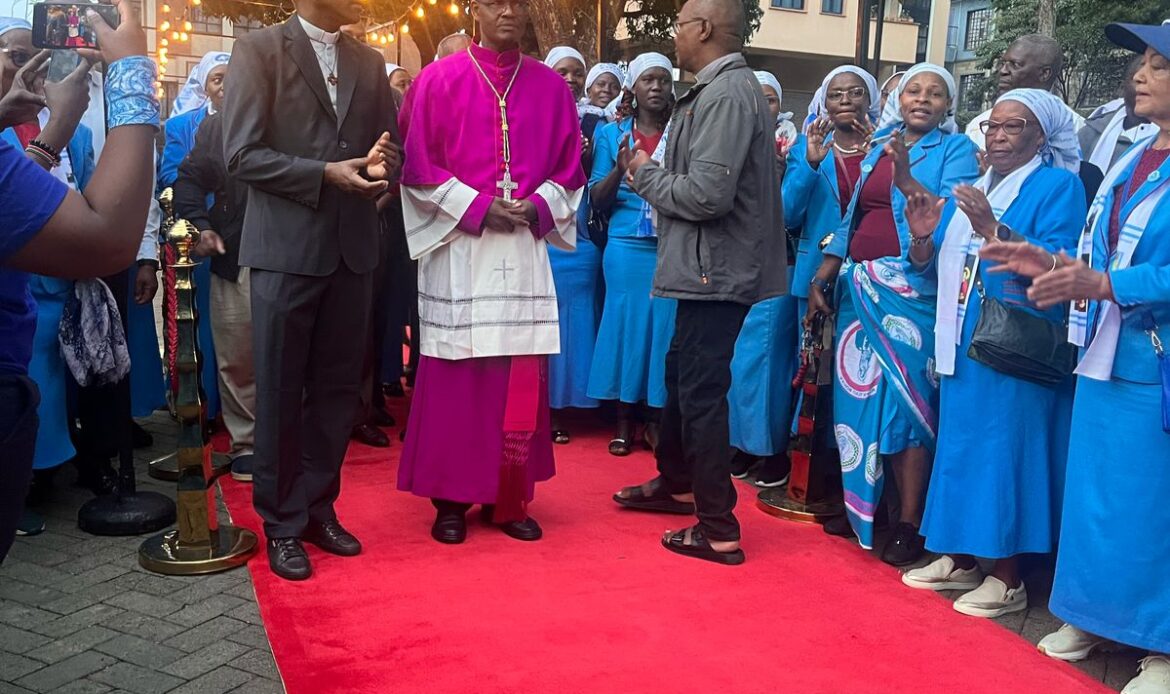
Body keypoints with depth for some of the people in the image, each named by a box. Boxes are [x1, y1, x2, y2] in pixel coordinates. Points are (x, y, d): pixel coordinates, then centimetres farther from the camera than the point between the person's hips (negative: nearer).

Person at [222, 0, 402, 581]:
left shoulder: (369, 62, 13)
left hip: (352, 246, 5)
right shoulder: (259, 48, -2)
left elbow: (391, 148, 15)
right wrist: (325, 173, -18)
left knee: (338, 388, 11)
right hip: (286, 247, -5)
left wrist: (382, 166, -8)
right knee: (281, 391, 4)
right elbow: (242, 154, -9)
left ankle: (317, 508, 25)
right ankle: (282, 523, 17)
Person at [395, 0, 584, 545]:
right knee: (455, 376, 1)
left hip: (524, 250, 3)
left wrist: (538, 207, -7)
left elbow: (569, 169, 11)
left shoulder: (551, 87, 9)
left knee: (521, 379, 4)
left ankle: (509, 499, 16)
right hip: (457, 249, -2)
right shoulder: (438, 81, 0)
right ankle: (450, 499, 12)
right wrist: (477, 208, -12)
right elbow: (417, 167, -3)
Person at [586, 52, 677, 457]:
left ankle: (655, 417, 14)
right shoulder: (612, 134, 7)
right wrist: (620, 170, -13)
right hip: (627, 246, 0)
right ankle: (623, 419, 13)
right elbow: (596, 201, 3)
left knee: (664, 326, 1)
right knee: (626, 322, 2)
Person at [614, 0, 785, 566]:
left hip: (717, 269, -10)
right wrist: (658, 174, 5)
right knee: (681, 372, 22)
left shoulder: (726, 95, -18)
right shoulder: (722, 90, 12)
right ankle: (675, 482, 40)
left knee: (701, 391, -3)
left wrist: (647, 176, -11)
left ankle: (718, 529, 6)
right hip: (709, 266, 10)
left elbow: (708, 194, -26)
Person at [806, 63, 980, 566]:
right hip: (860, 286, 5)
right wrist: (822, 277, 10)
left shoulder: (955, 149, 3)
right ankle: (860, 503, 19)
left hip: (911, 290, -5)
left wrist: (906, 178, -22)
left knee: (905, 394, -6)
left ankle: (909, 523, 2)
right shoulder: (879, 144, 17)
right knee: (858, 393, 6)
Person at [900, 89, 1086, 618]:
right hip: (962, 347, 7)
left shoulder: (1059, 186, -3)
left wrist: (993, 230, -26)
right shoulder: (968, 189, 17)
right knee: (959, 445, 11)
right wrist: (922, 238, -5)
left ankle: (1007, 578, 7)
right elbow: (933, 274, 15)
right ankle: (960, 560, 23)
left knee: (1005, 448, -4)